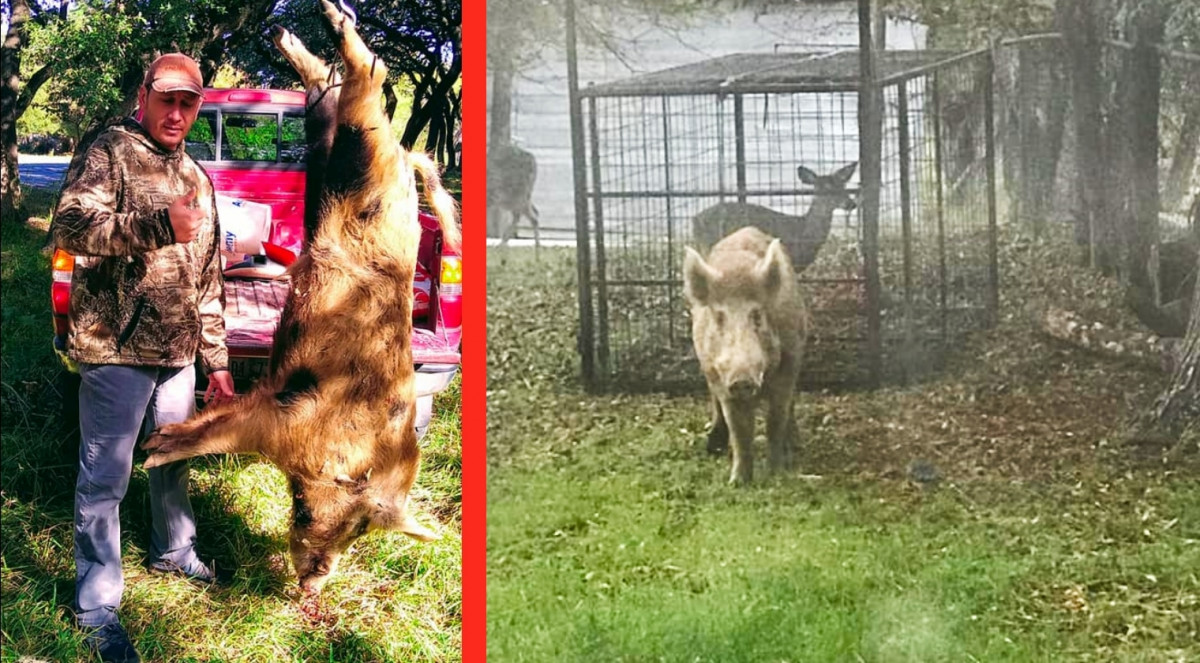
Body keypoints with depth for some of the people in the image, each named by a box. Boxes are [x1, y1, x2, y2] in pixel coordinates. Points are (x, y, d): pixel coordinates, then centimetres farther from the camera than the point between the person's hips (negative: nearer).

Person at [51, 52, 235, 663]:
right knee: (104, 477, -3)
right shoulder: (111, 153, -6)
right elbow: (70, 225, -22)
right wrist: (159, 225, -28)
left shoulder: (197, 178, 16)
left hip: (178, 354, 7)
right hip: (117, 348, -7)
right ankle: (96, 605, 5)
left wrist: (217, 360, 18)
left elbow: (209, 280, 20)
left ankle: (173, 551, 42)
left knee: (174, 460, 21)